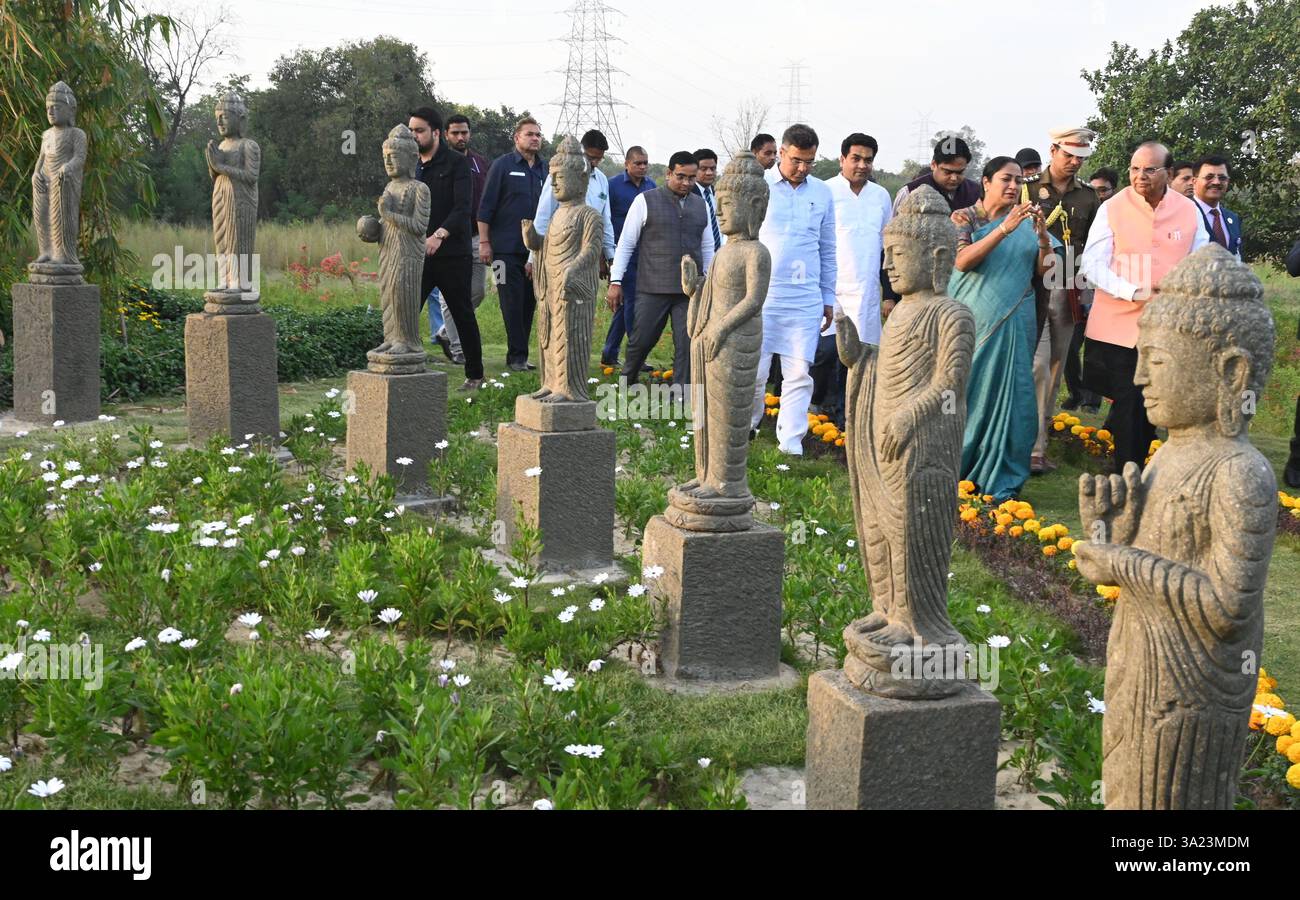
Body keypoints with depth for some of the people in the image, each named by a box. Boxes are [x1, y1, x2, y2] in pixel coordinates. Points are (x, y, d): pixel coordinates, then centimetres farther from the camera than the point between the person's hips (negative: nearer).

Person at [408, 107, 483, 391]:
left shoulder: (456, 163, -5)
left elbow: (462, 207, -17)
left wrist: (440, 234, -32)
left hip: (452, 253, -4)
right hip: (417, 254, 4)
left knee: (463, 315, 7)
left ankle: (475, 375, 20)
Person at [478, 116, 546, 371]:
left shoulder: (545, 168, 13)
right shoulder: (502, 165, -1)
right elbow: (486, 206, -3)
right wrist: (484, 242, -8)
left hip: (535, 249, 5)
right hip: (506, 248, -5)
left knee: (529, 302, 6)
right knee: (513, 302, -5)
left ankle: (520, 355, 14)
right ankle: (517, 356, 0)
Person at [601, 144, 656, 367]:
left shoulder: (651, 185, 11)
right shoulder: (614, 185, -4)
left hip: (646, 255, 5)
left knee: (626, 304, 10)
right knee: (631, 302, -7)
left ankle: (609, 354, 19)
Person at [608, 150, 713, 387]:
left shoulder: (700, 205, 12)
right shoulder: (646, 201, 0)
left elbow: (707, 247, 19)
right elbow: (626, 243, 1)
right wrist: (615, 281, -4)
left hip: (690, 289, 3)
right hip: (653, 288, -3)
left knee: (687, 345, -1)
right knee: (641, 340, 1)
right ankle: (626, 381, 26)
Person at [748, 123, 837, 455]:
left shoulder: (822, 193, 9)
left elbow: (827, 250, 16)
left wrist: (829, 298, 16)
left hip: (806, 300, 2)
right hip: (760, 295, -2)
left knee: (799, 374, -1)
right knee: (754, 369, 2)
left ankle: (791, 444, 4)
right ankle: (747, 427, 24)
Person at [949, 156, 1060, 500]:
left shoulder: (1027, 221, 10)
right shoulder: (964, 218, 2)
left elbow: (1043, 270, 6)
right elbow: (962, 261, -15)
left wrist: (1043, 237, -11)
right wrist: (1004, 229, -23)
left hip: (1013, 323, 2)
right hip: (972, 321, -2)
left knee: (1007, 394, 0)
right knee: (967, 392, 1)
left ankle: (1000, 479, 5)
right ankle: (953, 470, 13)